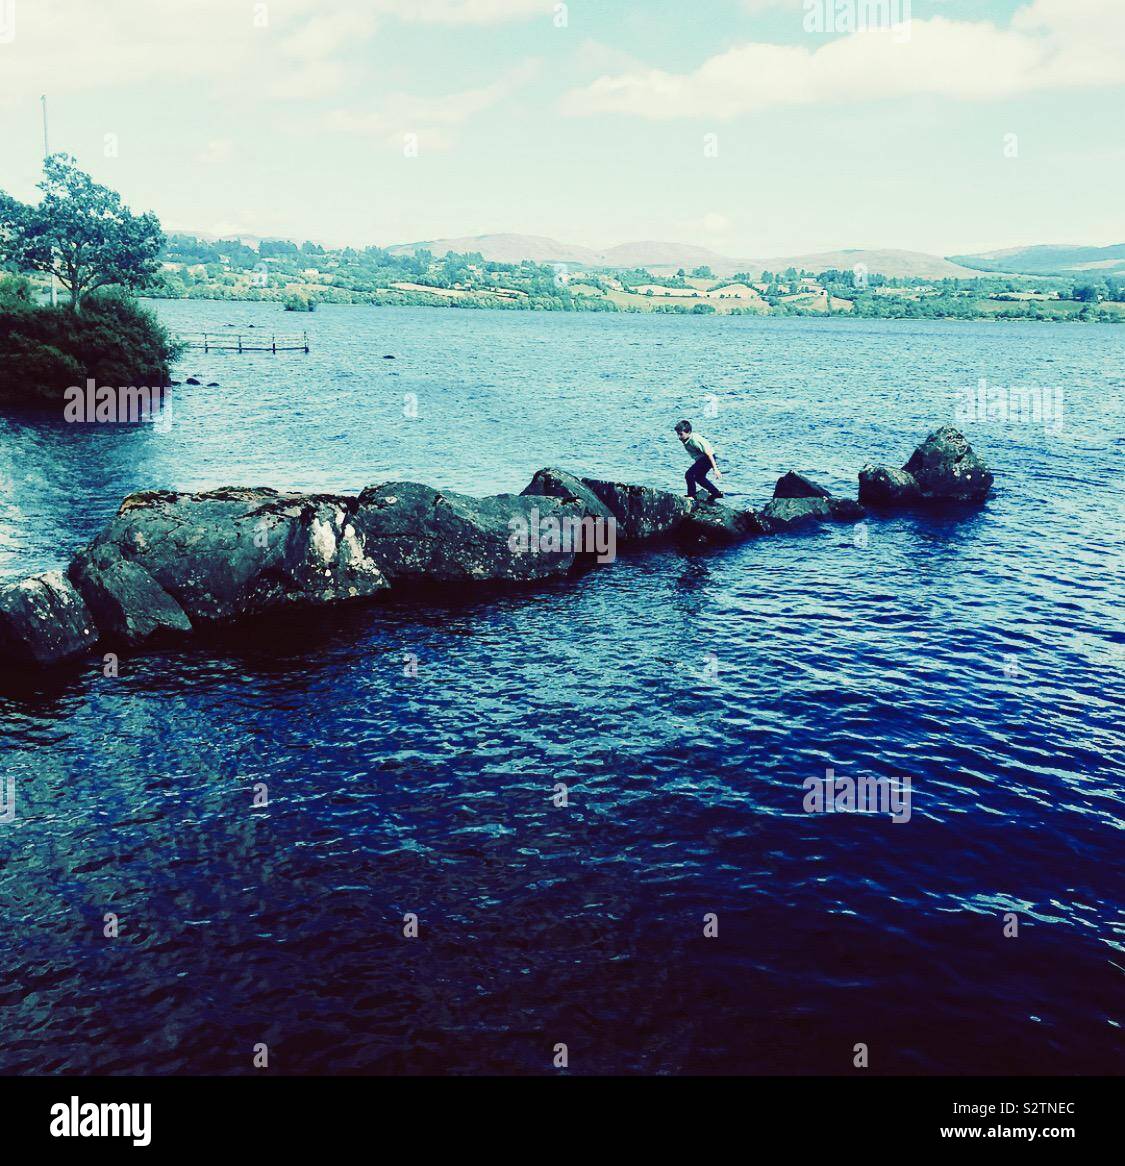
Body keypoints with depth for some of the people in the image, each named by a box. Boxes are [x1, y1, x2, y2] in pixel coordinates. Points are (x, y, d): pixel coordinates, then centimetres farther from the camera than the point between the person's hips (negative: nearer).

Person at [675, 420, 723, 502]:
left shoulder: (695, 440, -30)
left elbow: (709, 454, -28)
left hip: (708, 458, -10)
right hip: (701, 458, 10)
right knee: (699, 477, 24)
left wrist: (715, 469, -28)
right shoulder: (685, 440, -5)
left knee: (689, 474, -16)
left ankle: (691, 496, -3)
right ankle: (716, 493, 36)